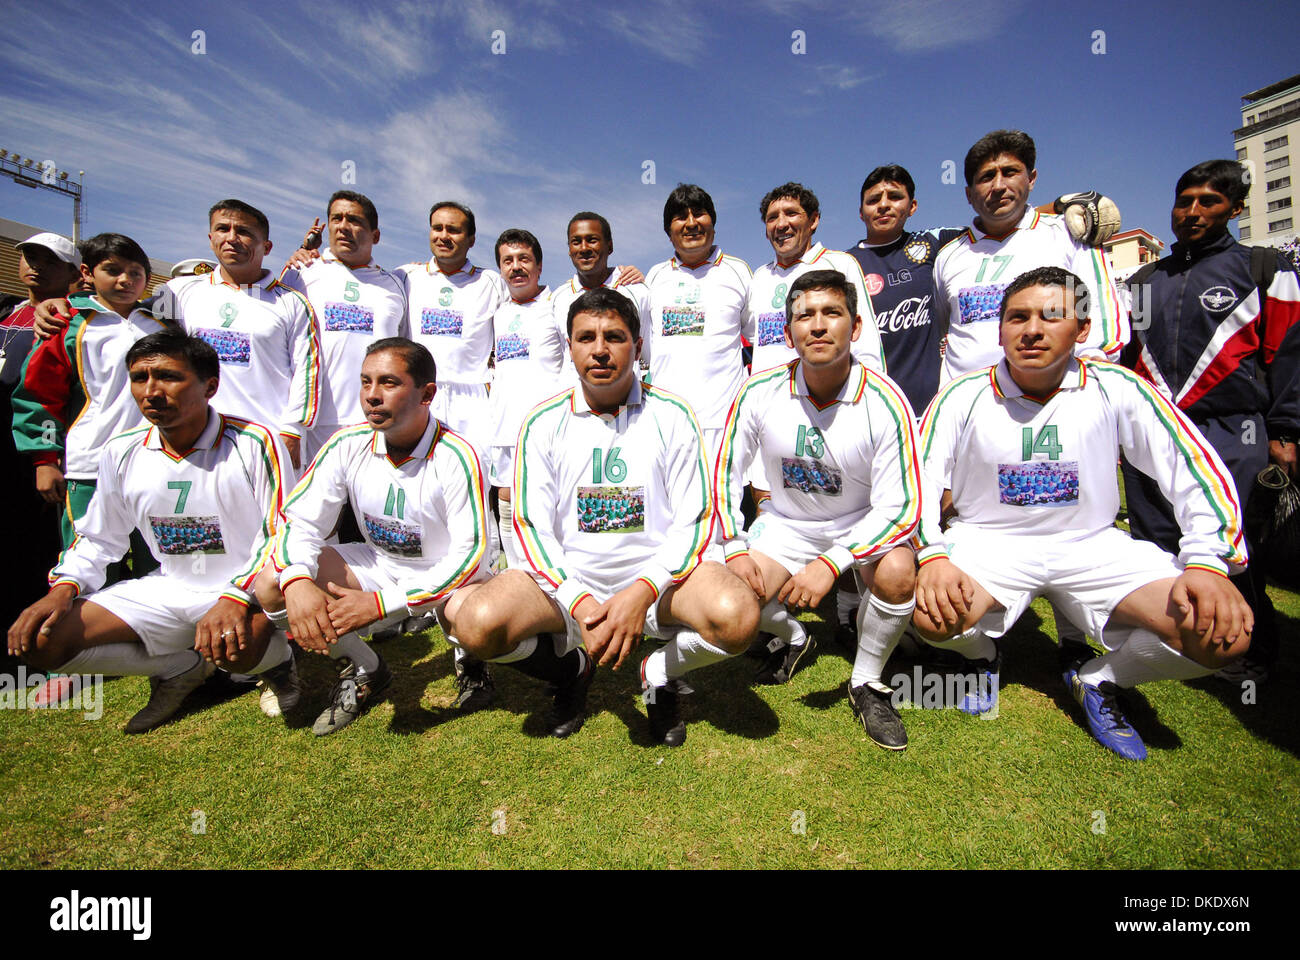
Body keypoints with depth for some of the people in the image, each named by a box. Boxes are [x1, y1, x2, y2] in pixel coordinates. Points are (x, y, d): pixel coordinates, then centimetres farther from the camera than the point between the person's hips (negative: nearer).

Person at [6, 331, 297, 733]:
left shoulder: (254, 443, -16)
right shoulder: (121, 452, 1)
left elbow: (282, 535, -17)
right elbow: (98, 539, 14)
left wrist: (235, 598, -31)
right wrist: (63, 589, -5)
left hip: (246, 586, -5)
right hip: (168, 589, 6)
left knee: (237, 642, -37)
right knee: (38, 640, -6)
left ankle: (276, 658, 1)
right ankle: (181, 667, 8)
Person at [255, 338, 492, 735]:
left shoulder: (456, 457, -25)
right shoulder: (349, 444, -11)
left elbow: (469, 554, -26)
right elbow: (299, 520, -8)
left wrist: (382, 603, -33)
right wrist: (297, 581, -30)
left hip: (446, 576, -4)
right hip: (378, 564, 5)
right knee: (271, 584, -14)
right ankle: (365, 670, 7)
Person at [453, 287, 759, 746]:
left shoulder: (672, 415, -2)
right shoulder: (543, 423, 1)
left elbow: (693, 520, -5)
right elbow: (532, 527, -4)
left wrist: (642, 592, -21)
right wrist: (580, 604, -20)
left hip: (657, 570, -1)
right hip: (569, 576, 2)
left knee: (737, 616, -30)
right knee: (478, 623, -24)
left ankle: (661, 674, 6)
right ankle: (572, 669, 11)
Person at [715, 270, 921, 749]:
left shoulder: (884, 400, -22)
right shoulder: (760, 392, -16)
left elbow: (900, 508, -22)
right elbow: (726, 471, -4)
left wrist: (831, 563, -33)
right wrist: (735, 549, -12)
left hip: (863, 525, -2)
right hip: (787, 522, 2)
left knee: (896, 574, -33)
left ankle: (867, 682, -2)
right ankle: (791, 637, 20)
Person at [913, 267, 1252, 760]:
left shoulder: (1116, 390, -6)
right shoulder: (964, 396, -8)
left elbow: (1197, 469, -5)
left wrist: (1208, 563, -18)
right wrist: (933, 555, -27)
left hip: (1091, 544, 2)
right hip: (988, 540, -1)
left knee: (1223, 632, -18)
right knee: (932, 614, -31)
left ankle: (1097, 682, 13)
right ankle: (983, 656, 10)